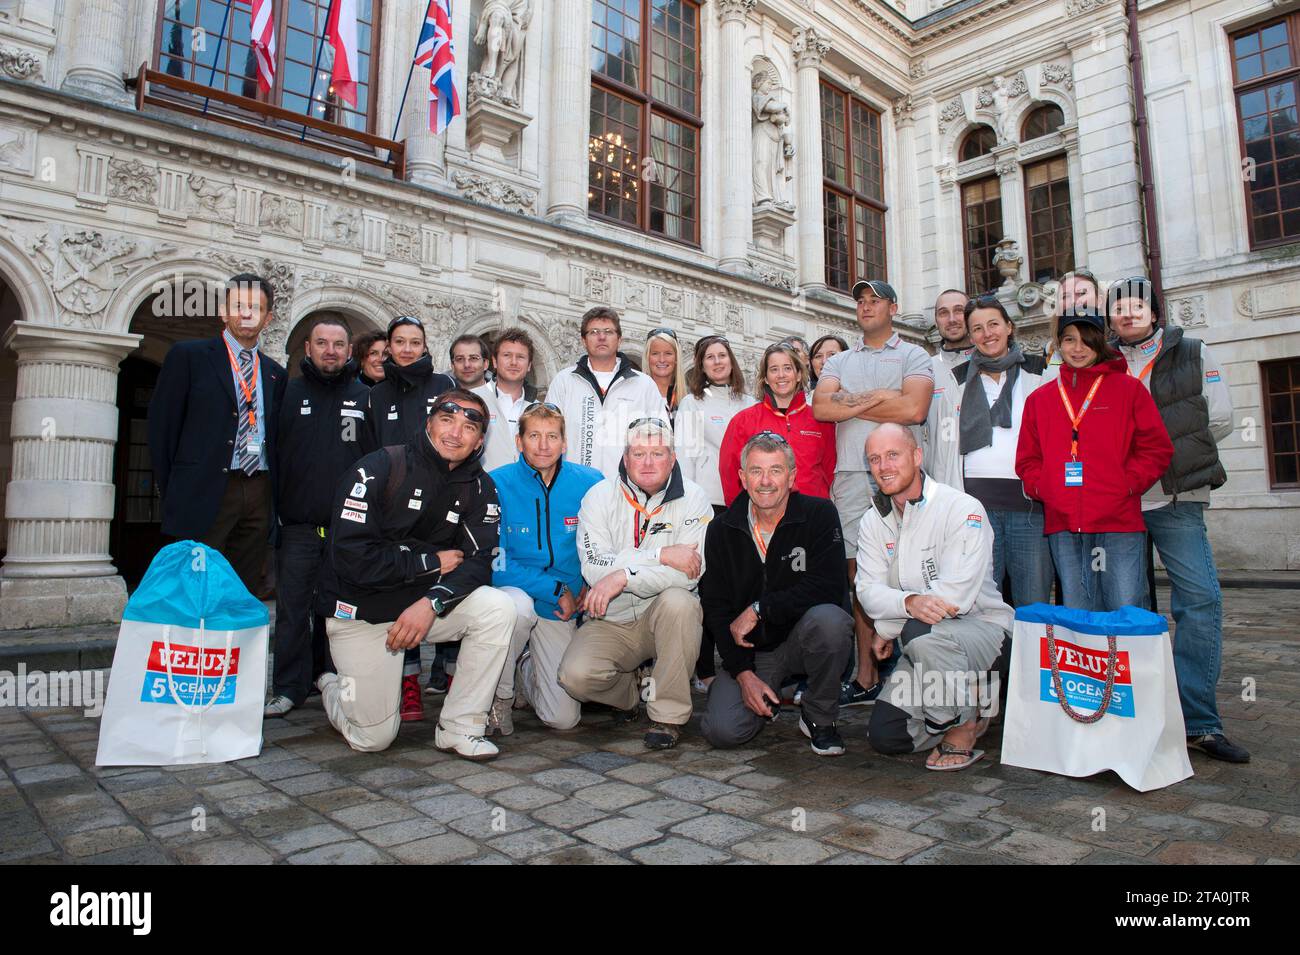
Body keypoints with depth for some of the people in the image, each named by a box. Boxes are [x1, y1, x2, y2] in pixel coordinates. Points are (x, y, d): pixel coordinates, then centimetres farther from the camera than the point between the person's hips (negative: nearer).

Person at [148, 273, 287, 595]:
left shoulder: (276, 374, 14)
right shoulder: (189, 355, 2)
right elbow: (161, 425, 1)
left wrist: (271, 492, 8)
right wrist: (172, 493, -1)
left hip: (258, 495, 4)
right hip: (204, 495, -4)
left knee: (247, 594, 8)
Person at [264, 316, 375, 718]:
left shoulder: (364, 398, 8)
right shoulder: (288, 394, 7)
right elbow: (270, 455, 5)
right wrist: (269, 516, -1)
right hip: (297, 526, 0)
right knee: (293, 611, 2)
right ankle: (289, 688, 12)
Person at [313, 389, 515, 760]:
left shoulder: (479, 487, -2)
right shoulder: (378, 469, -14)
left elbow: (478, 560, -11)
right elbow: (350, 556, -22)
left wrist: (432, 601, -29)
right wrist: (432, 562, -18)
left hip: (424, 603, 4)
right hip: (361, 611, -3)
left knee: (498, 608, -25)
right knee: (373, 739, -1)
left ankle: (459, 728, -11)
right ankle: (332, 686, 34)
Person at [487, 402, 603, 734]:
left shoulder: (591, 483, -8)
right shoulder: (496, 485, -14)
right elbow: (495, 563, -16)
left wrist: (591, 584, -9)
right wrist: (557, 590, -20)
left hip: (562, 609, 2)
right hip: (512, 593, -2)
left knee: (564, 718, 0)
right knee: (518, 605, -39)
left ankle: (526, 667, 34)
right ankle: (499, 695, -10)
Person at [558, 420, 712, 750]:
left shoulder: (693, 499, -6)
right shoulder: (599, 496, -3)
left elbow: (688, 574, -19)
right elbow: (593, 567, -17)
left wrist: (623, 576, -27)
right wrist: (661, 556, -23)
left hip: (664, 618, -1)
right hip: (610, 622, 1)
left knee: (677, 600, -34)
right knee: (575, 675, -24)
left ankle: (668, 715, -14)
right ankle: (629, 694, 14)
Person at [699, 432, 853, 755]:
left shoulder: (819, 514, -9)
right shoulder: (721, 531, -1)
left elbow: (828, 588, -21)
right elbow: (714, 607, -2)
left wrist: (759, 609, -19)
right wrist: (743, 673, -12)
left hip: (804, 639, -1)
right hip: (751, 649, 2)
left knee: (828, 618, -35)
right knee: (721, 731, -18)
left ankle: (819, 717, -7)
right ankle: (770, 699, 18)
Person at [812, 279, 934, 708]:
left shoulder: (913, 356, 9)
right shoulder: (839, 361, 21)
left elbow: (914, 409, -9)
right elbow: (821, 407, 4)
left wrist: (851, 401, -1)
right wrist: (878, 399, -3)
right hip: (850, 475, 3)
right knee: (861, 575, 2)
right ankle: (866, 676, 8)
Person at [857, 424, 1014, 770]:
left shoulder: (963, 509, -15)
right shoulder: (874, 520, 4)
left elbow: (957, 594, -25)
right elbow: (868, 590, -8)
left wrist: (886, 630, -16)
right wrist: (909, 602, -32)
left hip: (982, 627, -5)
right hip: (922, 649, 6)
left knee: (921, 633, -38)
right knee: (884, 735, -7)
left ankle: (960, 725, -10)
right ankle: (968, 712, 20)